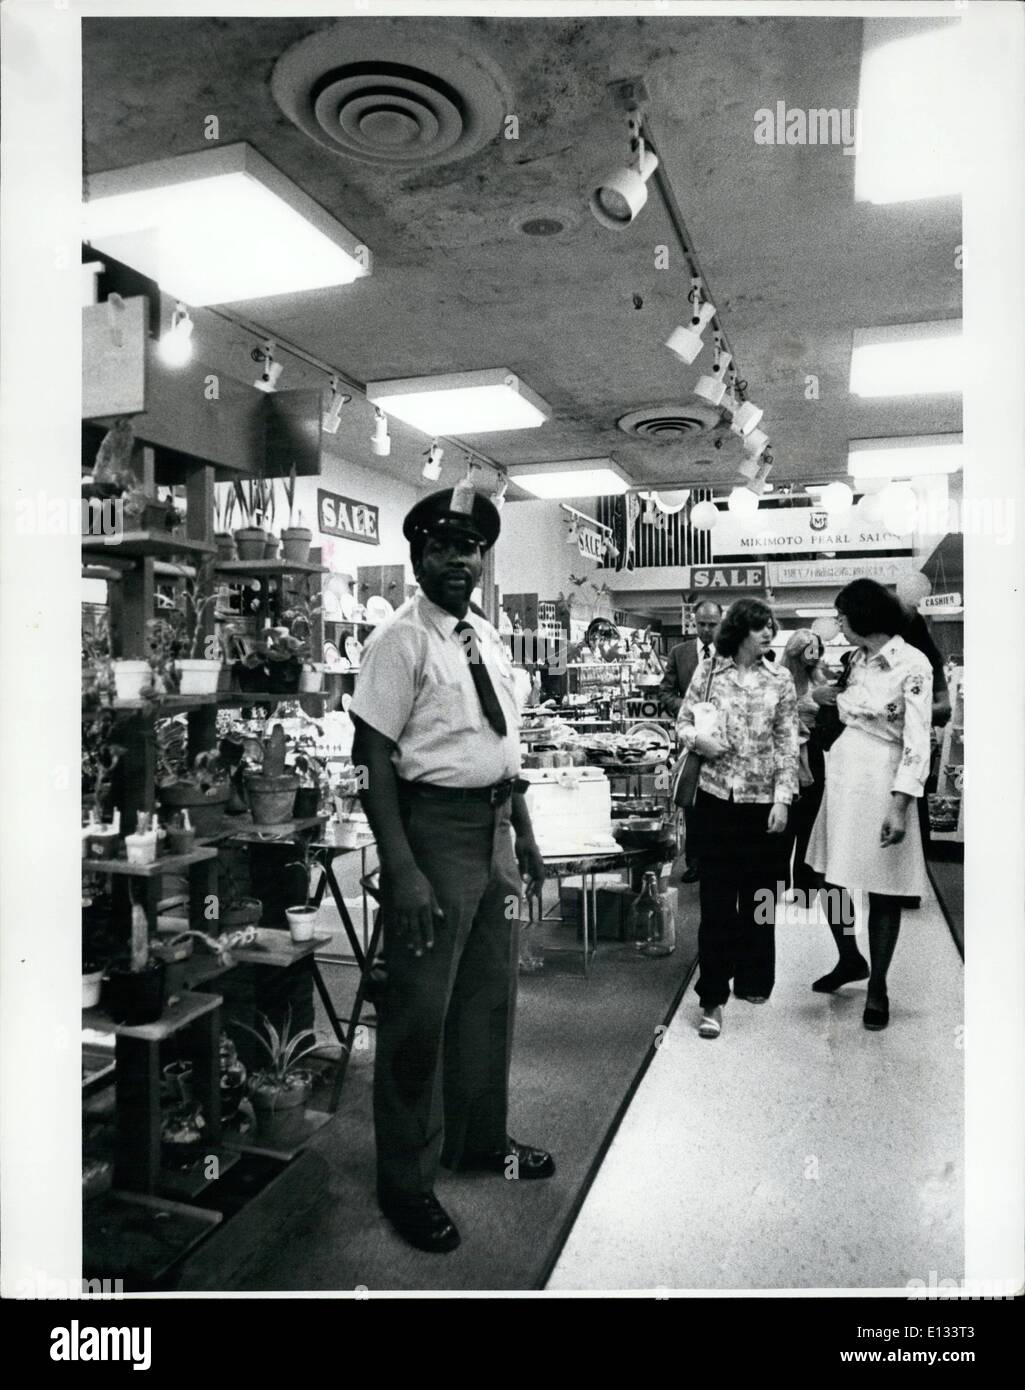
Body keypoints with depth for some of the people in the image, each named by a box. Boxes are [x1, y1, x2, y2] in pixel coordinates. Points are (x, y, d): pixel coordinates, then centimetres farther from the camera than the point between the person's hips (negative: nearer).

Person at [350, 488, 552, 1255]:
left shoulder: (489, 637, 10)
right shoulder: (401, 641, -12)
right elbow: (376, 759, -17)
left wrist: (525, 832, 16)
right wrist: (403, 871, -23)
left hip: (497, 827, 8)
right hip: (435, 827, -8)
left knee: (492, 994, 21)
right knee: (420, 1008, 5)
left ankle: (482, 1139, 43)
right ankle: (407, 1181, 27)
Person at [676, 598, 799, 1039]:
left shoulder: (780, 680, 2)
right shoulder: (708, 671, 0)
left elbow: (787, 744, 0)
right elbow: (682, 722, 7)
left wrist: (782, 800, -6)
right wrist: (698, 739, -15)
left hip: (762, 800, 2)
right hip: (716, 796, -1)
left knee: (759, 894, 12)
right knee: (716, 898, -1)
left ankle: (752, 979, 31)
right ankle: (712, 998, 5)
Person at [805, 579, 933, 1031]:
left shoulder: (912, 665, -14)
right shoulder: (858, 660, 7)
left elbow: (918, 742, -17)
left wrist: (899, 806, -22)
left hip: (881, 782, -7)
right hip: (842, 775, 7)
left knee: (882, 889, 6)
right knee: (829, 876, 12)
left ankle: (877, 987, 22)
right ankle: (850, 959, 35)